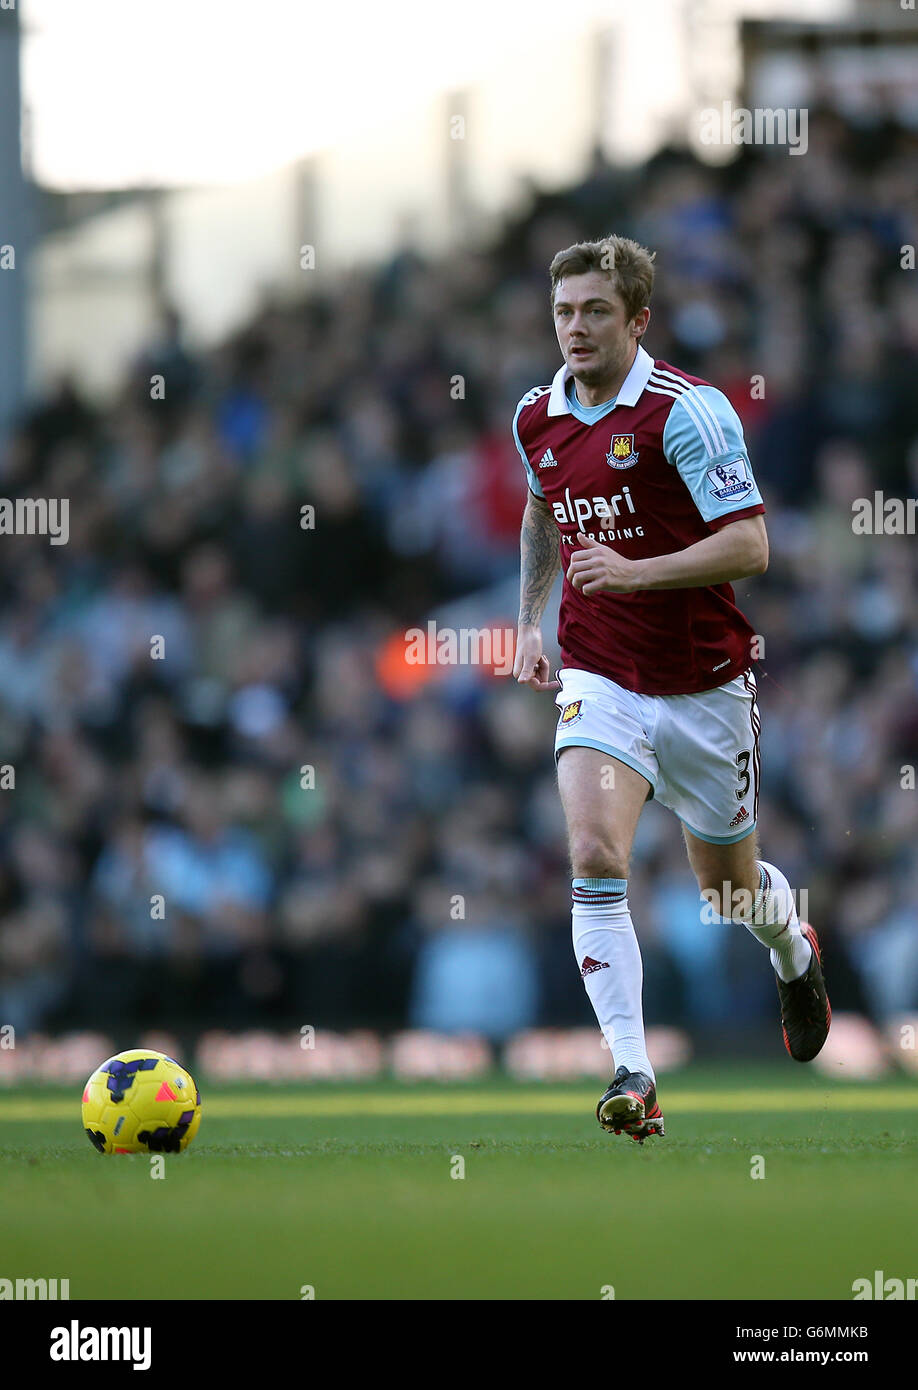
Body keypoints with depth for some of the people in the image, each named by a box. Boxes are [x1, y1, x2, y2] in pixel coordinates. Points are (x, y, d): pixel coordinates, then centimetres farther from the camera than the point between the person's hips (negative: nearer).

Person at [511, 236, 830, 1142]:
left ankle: (795, 955, 51)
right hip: (598, 682, 3)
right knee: (595, 859, -20)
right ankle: (631, 1073, -23)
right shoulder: (535, 417, 4)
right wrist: (530, 620, 19)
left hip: (703, 685, -3)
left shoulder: (688, 410, -16)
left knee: (727, 886, 14)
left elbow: (750, 545, -20)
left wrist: (635, 572, -30)